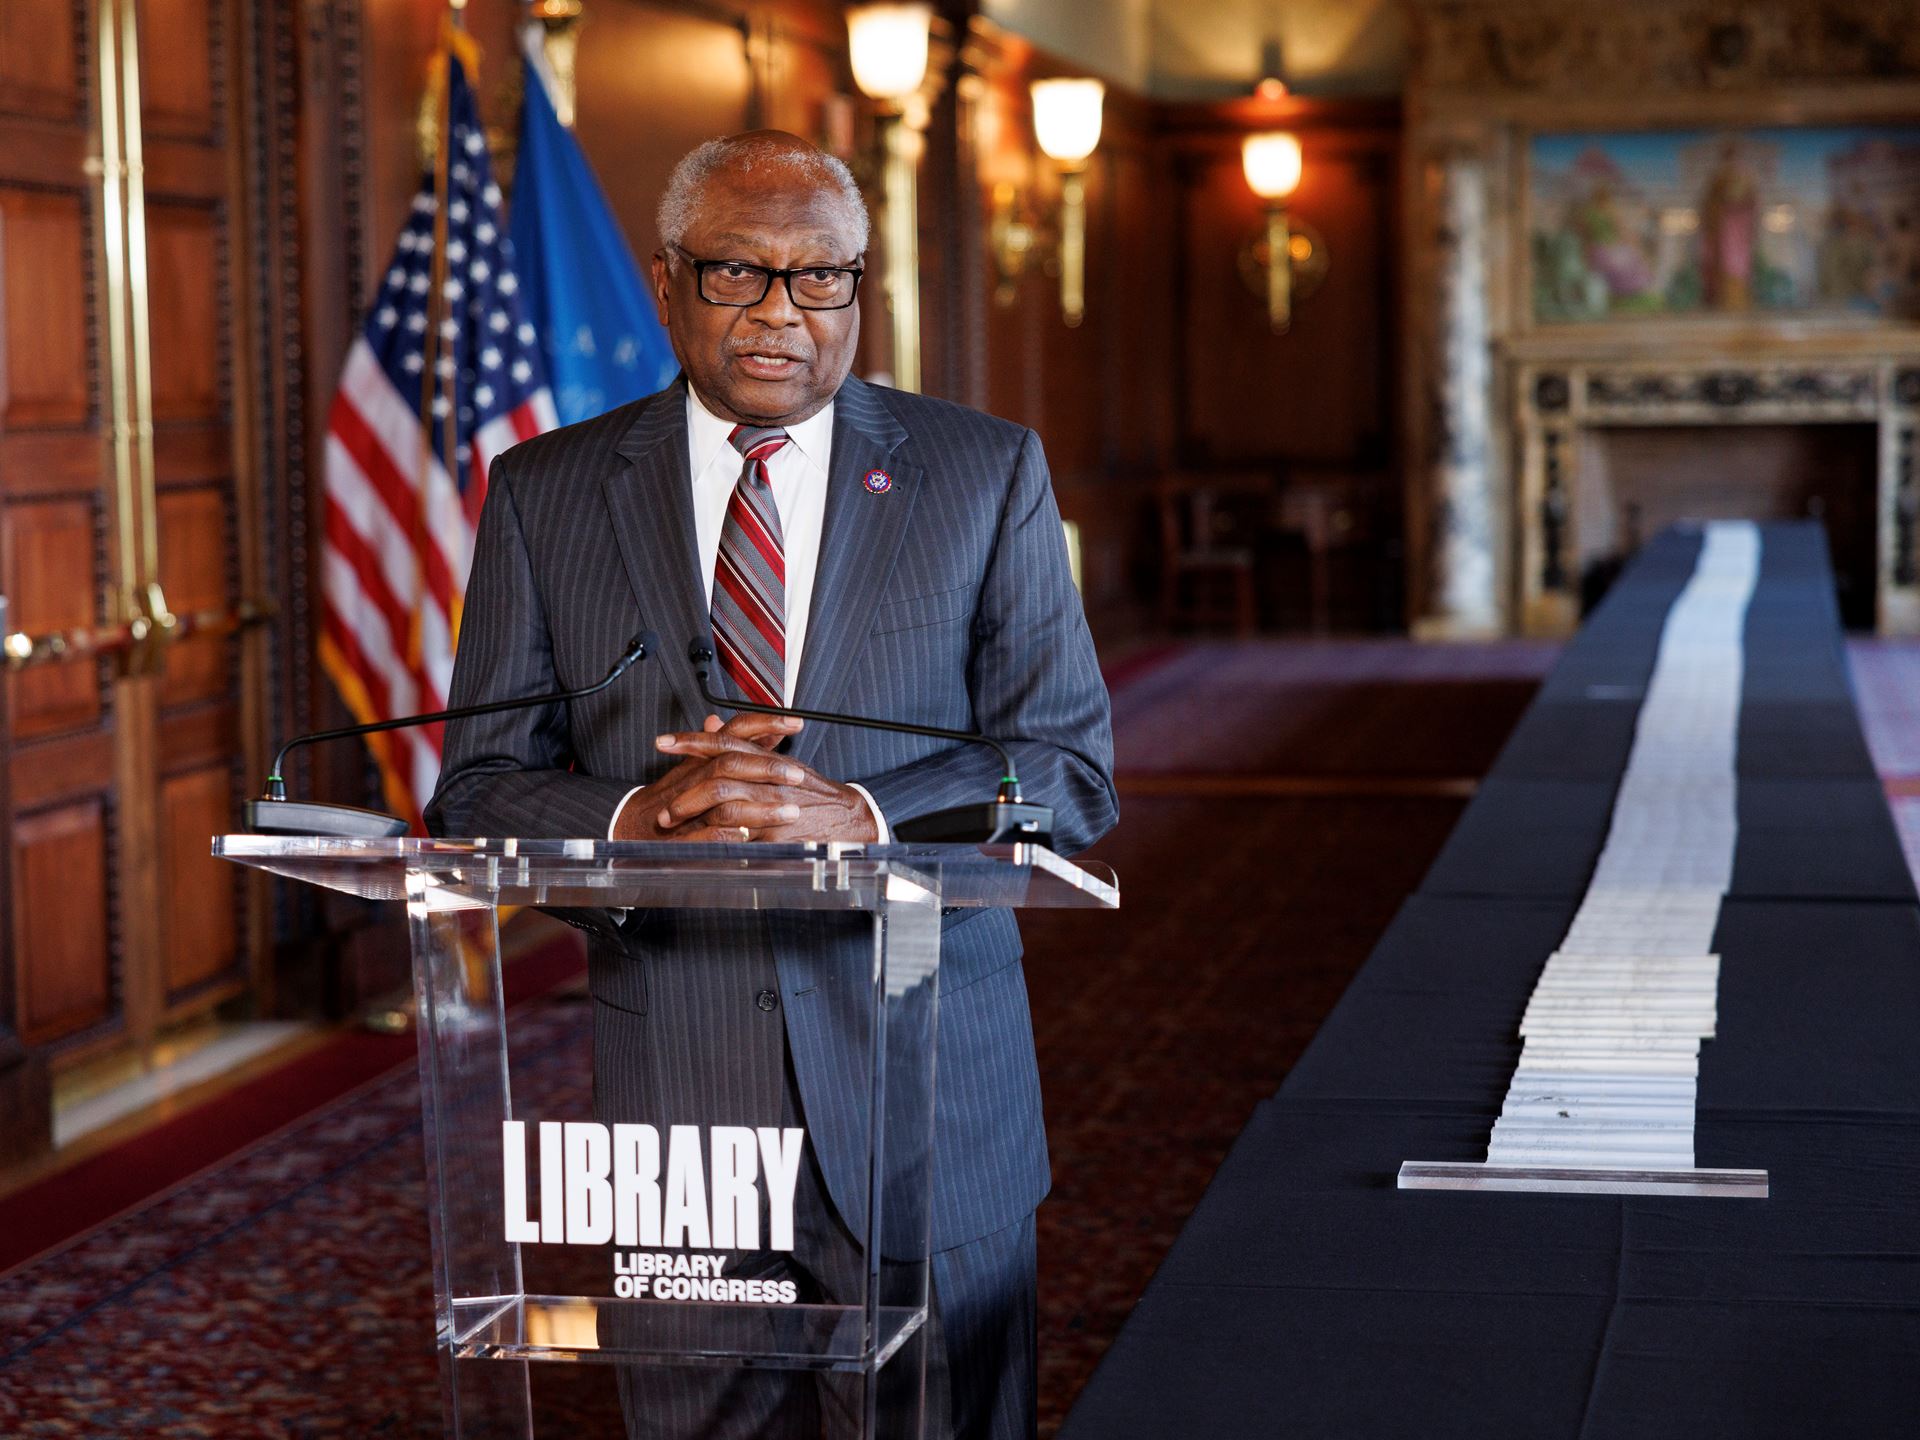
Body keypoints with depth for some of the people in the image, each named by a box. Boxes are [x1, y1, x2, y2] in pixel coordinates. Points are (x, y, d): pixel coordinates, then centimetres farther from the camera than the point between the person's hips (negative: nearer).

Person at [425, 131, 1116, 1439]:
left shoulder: (990, 474, 3)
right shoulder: (545, 494, 5)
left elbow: (1073, 772, -1)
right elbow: (478, 792, 4)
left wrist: (858, 818, -18)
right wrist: (638, 820, -17)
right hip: (670, 1086, 1)